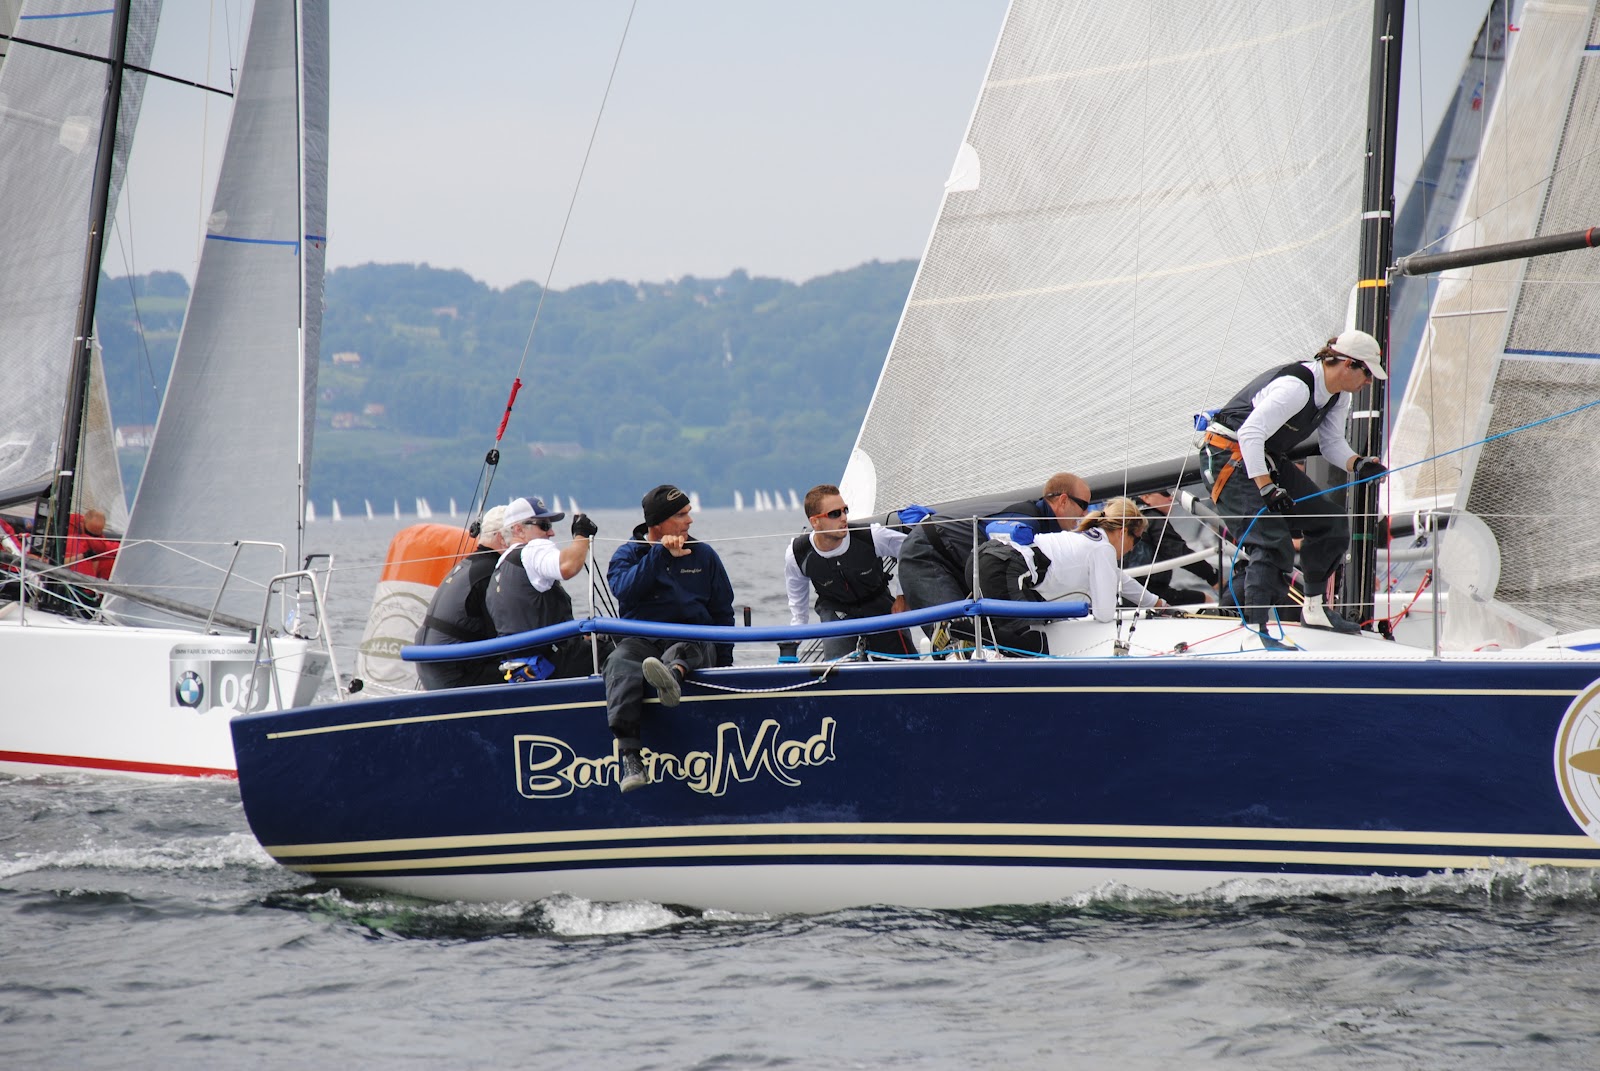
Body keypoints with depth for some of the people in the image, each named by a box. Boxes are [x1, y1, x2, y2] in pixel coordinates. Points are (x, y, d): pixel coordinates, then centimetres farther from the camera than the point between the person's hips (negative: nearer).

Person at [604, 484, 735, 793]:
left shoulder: (703, 555, 17)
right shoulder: (627, 554, 11)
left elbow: (723, 612, 19)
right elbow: (623, 590, -11)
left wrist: (724, 661, 8)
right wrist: (660, 554, -12)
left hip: (694, 639, 1)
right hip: (642, 638, -1)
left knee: (686, 649, -36)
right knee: (621, 663, -35)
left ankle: (673, 675, -74)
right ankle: (628, 755, -51)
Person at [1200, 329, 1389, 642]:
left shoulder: (1338, 395, 2)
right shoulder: (1296, 387, -28)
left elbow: (1332, 444, 10)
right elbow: (1250, 434, -33)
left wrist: (1357, 464, -12)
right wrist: (1267, 489, -37)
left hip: (1269, 460, 10)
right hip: (1231, 456, -10)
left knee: (1330, 525, 7)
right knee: (1274, 541, -23)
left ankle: (1314, 609, 22)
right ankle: (1254, 630, -24)